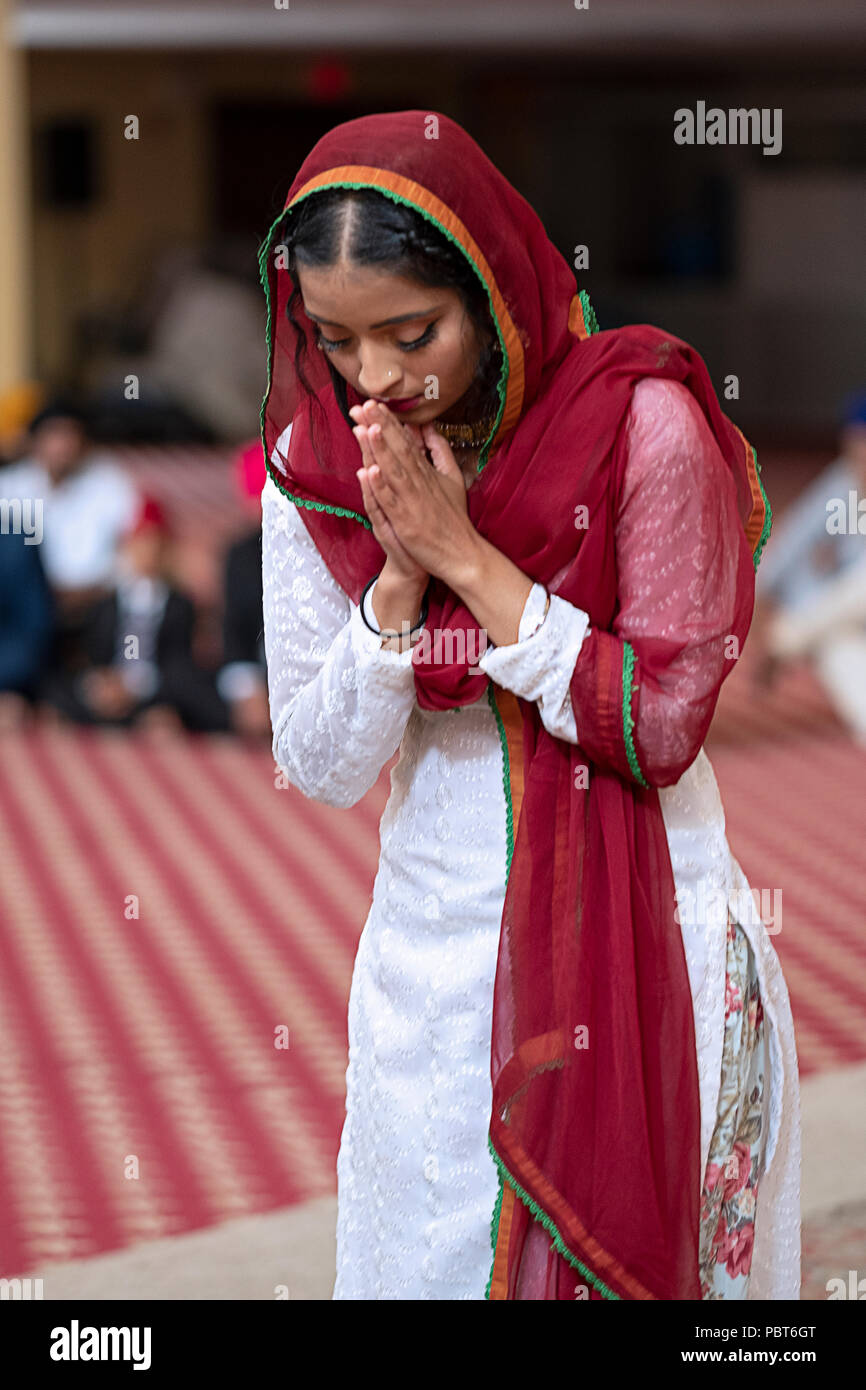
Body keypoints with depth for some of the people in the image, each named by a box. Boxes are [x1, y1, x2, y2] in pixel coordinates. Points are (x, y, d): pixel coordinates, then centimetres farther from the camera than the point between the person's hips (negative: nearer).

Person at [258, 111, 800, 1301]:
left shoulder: (643, 426, -14)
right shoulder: (314, 471, -2)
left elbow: (662, 724, -14)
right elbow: (320, 769, -3)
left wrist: (465, 554, -19)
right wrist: (400, 572, -17)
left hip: (641, 935, -3)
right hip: (436, 948, 3)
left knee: (636, 1255, 4)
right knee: (431, 1258, 10)